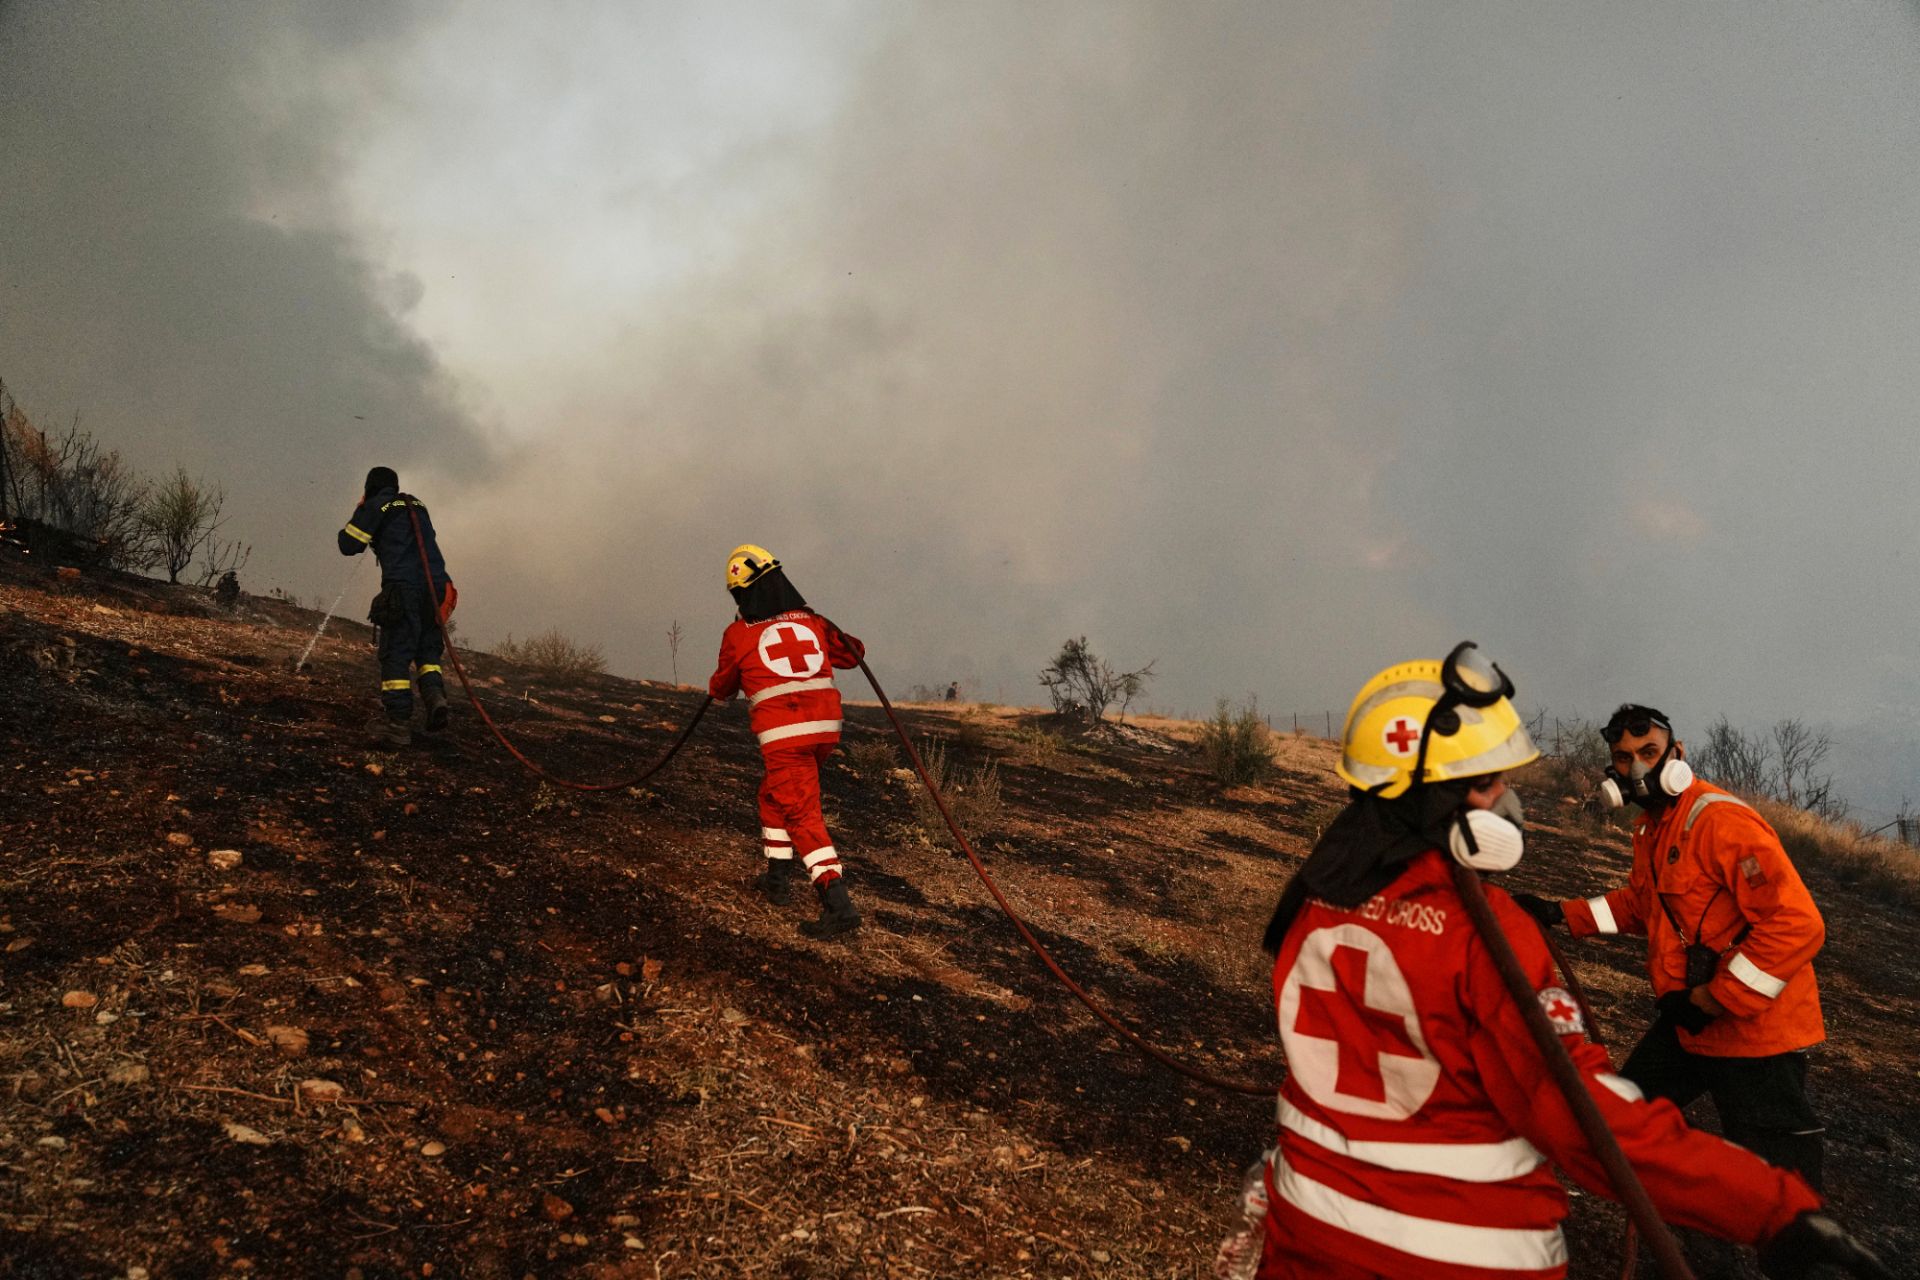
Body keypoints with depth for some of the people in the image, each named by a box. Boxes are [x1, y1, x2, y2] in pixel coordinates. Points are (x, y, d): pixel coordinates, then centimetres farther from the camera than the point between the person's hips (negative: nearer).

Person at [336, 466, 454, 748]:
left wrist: (359, 514, 22)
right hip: (437, 585, 5)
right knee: (428, 650, 15)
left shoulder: (375, 506, 7)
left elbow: (349, 545, 5)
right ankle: (435, 696, -10)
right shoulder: (418, 505, 24)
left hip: (403, 587, -5)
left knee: (396, 653, -4)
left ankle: (399, 723, -10)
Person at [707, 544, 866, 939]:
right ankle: (777, 877, 32)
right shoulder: (813, 621, 10)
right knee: (773, 794, 26)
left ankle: (837, 902, -18)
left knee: (803, 815, -5)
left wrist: (717, 691, 39)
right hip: (826, 727, 5)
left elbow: (722, 689, 16)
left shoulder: (738, 634, 1)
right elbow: (854, 654, 23)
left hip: (783, 735, -5)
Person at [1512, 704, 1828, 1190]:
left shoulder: (1724, 821, -23)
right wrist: (1561, 913, 10)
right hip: (1686, 1022, 10)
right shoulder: (1649, 826, 9)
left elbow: (1797, 925, -28)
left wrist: (1716, 1000, -23)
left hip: (1754, 1029, -10)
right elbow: (1639, 902, 24)